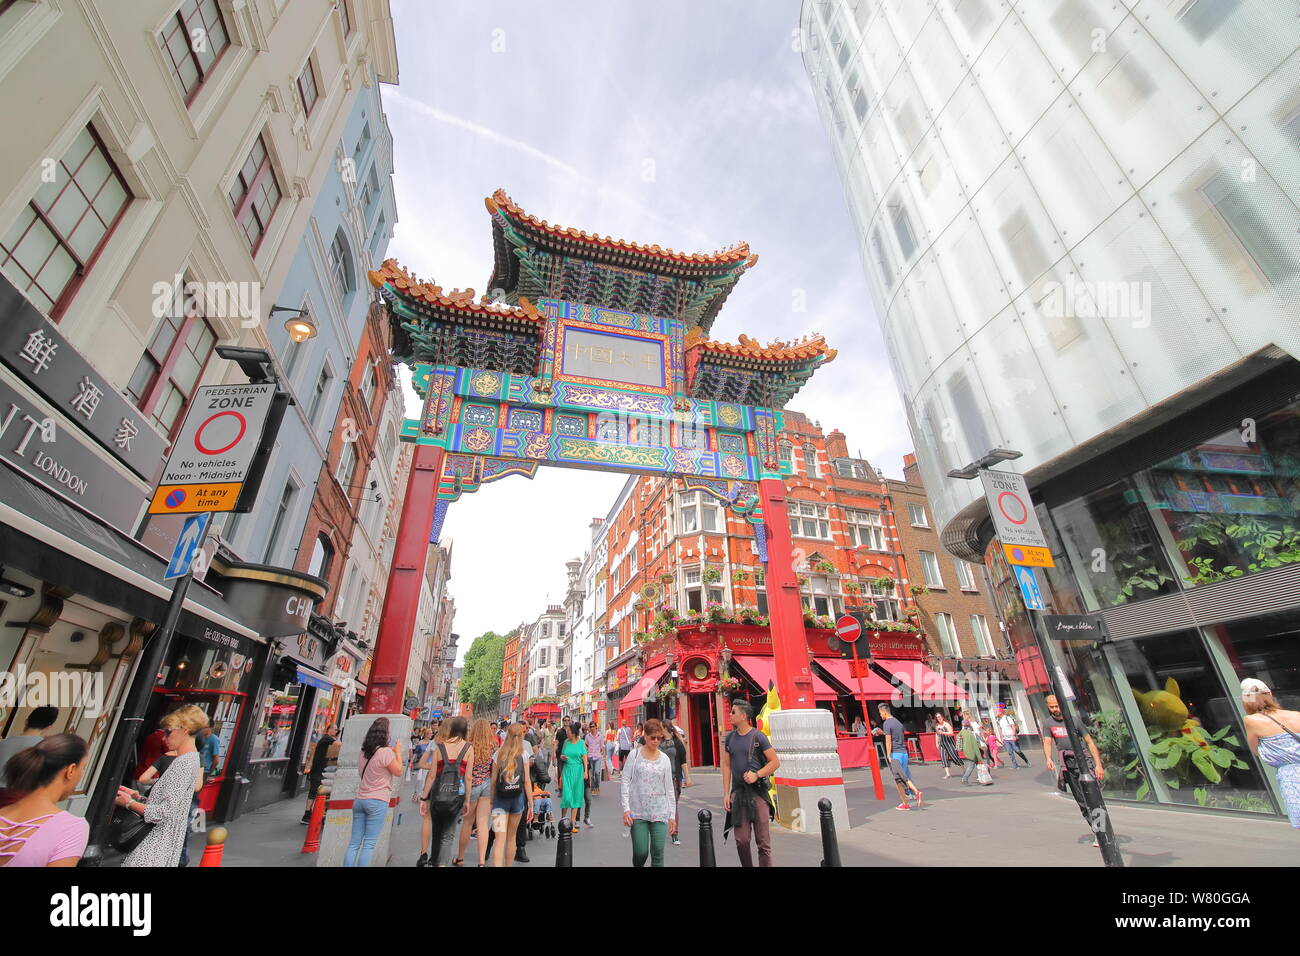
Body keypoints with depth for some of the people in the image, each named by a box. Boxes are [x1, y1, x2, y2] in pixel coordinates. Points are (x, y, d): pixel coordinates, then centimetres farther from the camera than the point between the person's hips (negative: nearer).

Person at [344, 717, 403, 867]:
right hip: (378, 801, -7)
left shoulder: (363, 752, 6)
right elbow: (399, 772, -6)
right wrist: (398, 752, 4)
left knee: (354, 842, 11)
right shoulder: (386, 752, -17)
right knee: (369, 844, 0)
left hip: (360, 800, 7)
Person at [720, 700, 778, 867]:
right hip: (738, 792, 4)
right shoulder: (730, 738, 7)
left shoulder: (758, 736, -6)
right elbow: (726, 766, 10)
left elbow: (775, 762, -4)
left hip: (758, 792, -4)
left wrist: (757, 774, -16)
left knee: (763, 841, 1)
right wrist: (726, 794, 5)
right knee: (741, 841, 6)